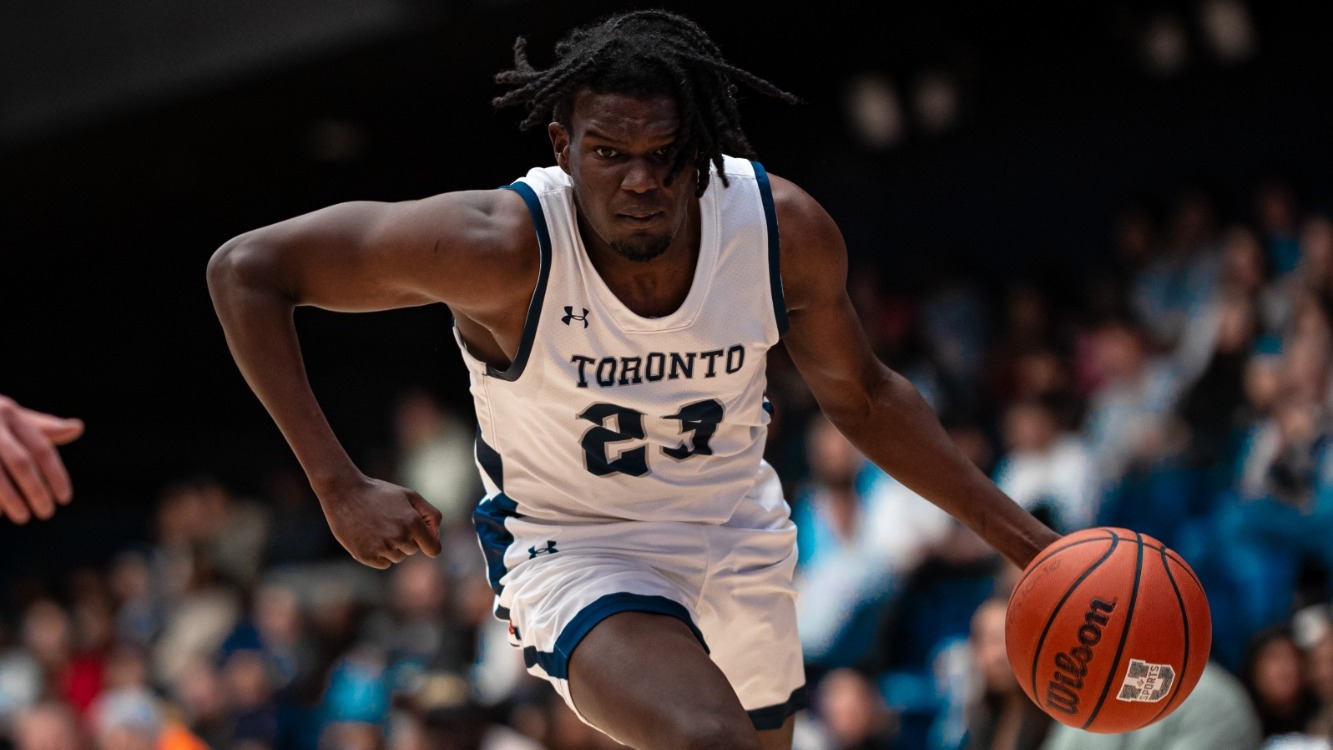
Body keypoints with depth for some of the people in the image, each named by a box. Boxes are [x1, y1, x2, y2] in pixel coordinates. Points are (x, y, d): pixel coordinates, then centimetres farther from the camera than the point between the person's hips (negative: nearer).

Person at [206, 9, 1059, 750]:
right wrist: (343, 489, -27)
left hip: (741, 541, 5)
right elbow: (245, 270, -23)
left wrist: (1020, 535, 0)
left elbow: (861, 397, 1)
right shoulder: (500, 248, -30)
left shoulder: (786, 230, -19)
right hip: (575, 556, -5)